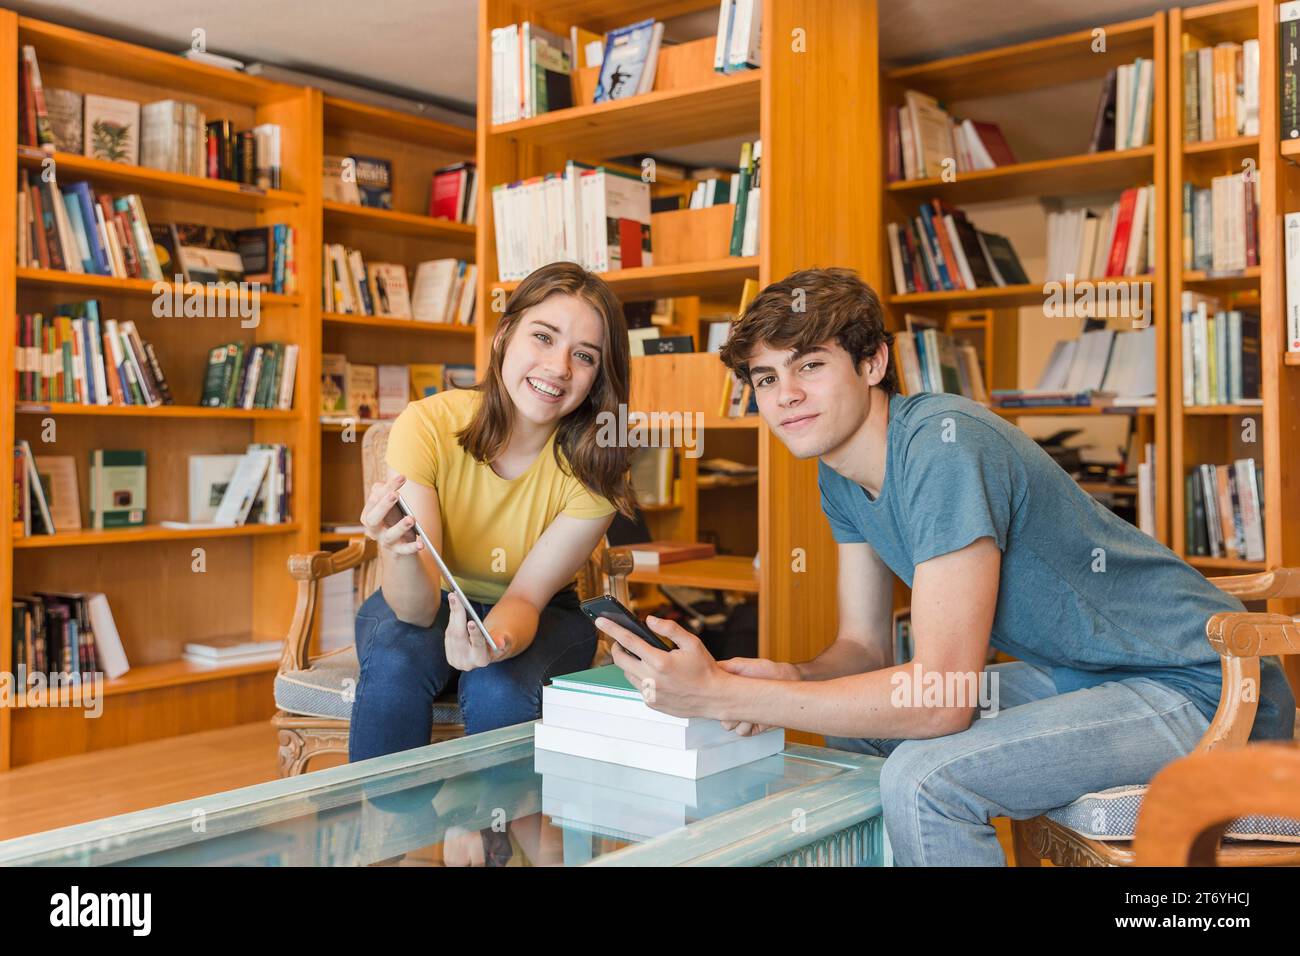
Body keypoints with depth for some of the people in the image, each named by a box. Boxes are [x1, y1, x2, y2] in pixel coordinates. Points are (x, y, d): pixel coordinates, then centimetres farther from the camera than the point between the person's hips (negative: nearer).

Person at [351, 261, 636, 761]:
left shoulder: (593, 469, -20)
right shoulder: (427, 425, -24)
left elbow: (526, 597, -21)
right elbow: (416, 609, -27)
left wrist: (496, 643, -44)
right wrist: (401, 553, -50)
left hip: (540, 613, 1)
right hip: (423, 605, 0)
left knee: (500, 689, -31)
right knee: (395, 666, -32)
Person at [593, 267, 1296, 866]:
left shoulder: (942, 446, -26)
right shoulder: (840, 470, 2)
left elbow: (942, 695, -31)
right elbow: (864, 648, 5)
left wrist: (720, 694, -31)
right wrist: (788, 681, -18)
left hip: (1204, 691, -9)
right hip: (1081, 675, 9)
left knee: (921, 777, -26)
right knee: (848, 730, 9)